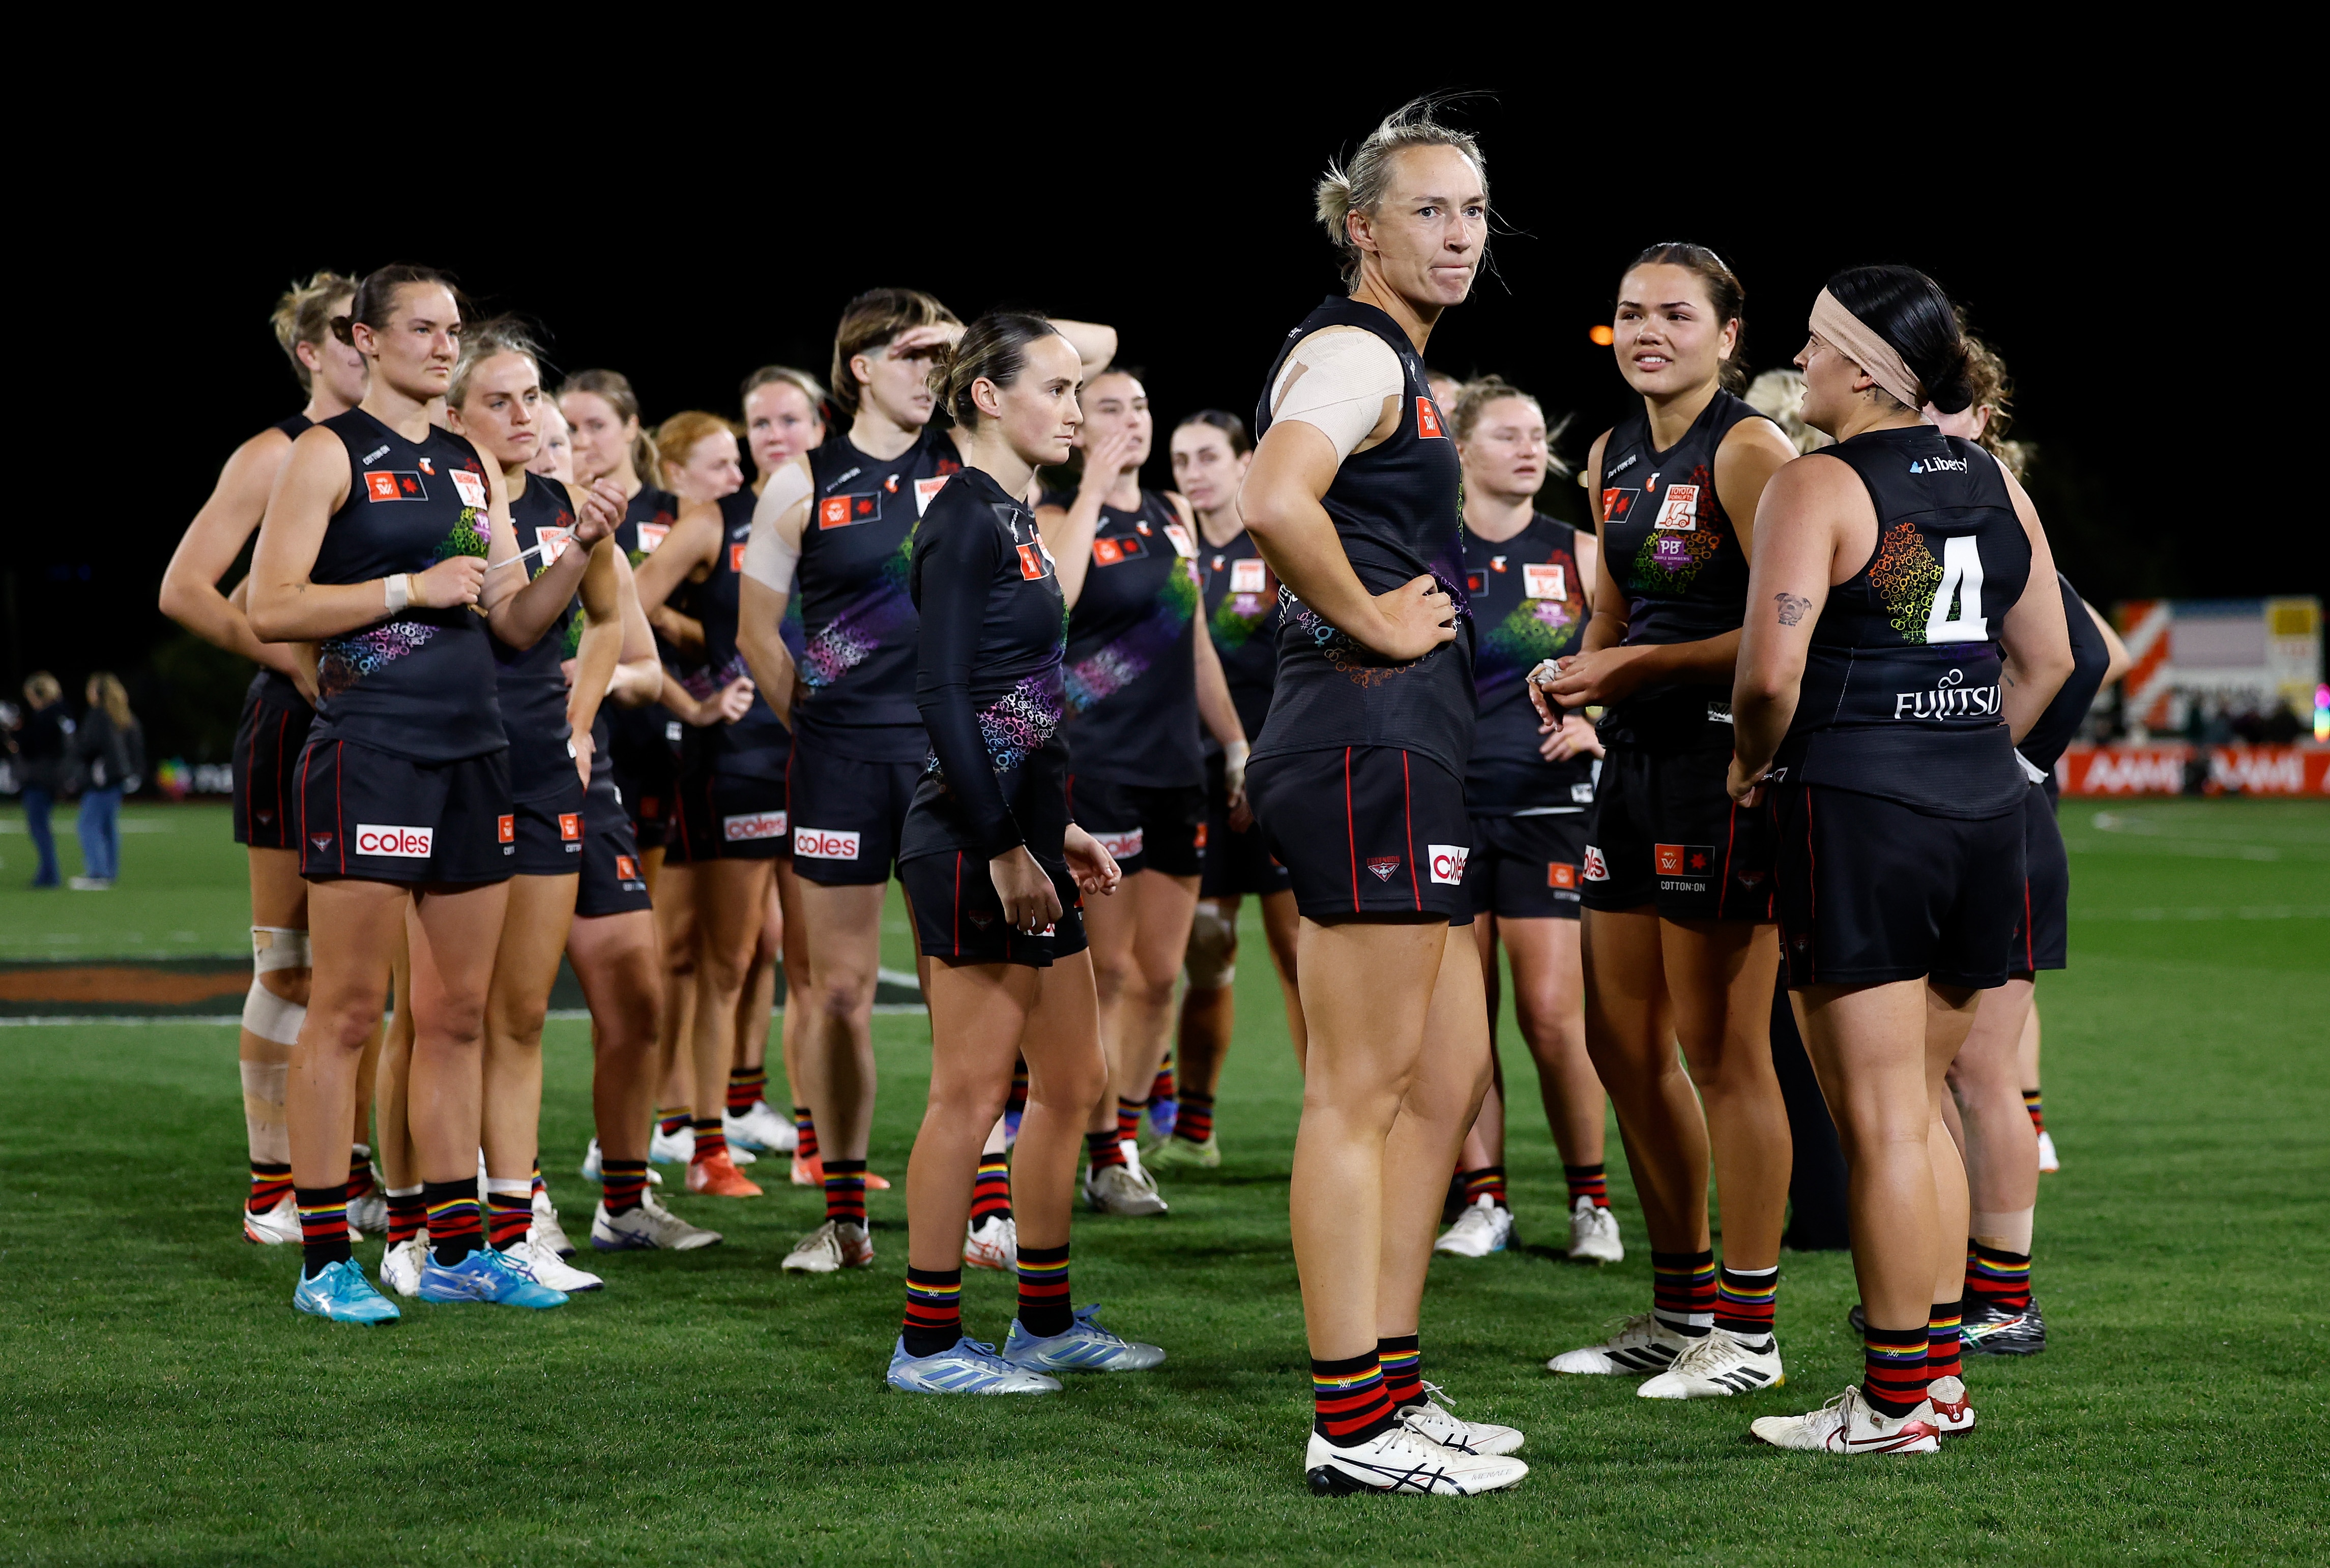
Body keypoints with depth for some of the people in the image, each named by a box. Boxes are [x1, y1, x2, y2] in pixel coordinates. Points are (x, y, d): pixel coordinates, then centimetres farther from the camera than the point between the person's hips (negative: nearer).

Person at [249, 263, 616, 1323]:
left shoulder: (472, 467, 16)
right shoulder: (330, 453, -3)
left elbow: (516, 624, 17)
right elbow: (271, 608, -11)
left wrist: (579, 553, 1)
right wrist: (414, 586, -15)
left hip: (471, 757, 7)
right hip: (368, 750, -7)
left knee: (458, 1014, 9)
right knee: (348, 1011, -4)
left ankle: (457, 1251, 15)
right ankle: (326, 1264, 1)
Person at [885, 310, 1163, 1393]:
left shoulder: (1012, 519, 16)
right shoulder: (965, 521, -12)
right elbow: (944, 697, -18)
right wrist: (1004, 849, -20)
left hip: (1019, 837, 10)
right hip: (975, 846, -10)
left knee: (1073, 1081, 13)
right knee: (972, 1091, -4)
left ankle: (1048, 1322, 22)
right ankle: (930, 1342, 3)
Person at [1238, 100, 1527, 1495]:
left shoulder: (1394, 360, 21)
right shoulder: (1356, 351, -11)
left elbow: (1300, 520, 34)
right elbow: (1275, 502, -31)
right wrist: (1372, 624, -18)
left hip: (1411, 753, 11)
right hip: (1371, 742, -11)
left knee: (1450, 1080, 14)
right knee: (1362, 1092, -6)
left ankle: (1394, 1390, 21)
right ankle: (1351, 1428, -1)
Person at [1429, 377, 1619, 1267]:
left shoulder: (1577, 555, 6)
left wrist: (1597, 727, -7)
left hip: (1546, 804, -1)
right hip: (1446, 801, 1)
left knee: (1553, 1013, -6)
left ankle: (1589, 1200, 8)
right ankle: (1483, 1200, 11)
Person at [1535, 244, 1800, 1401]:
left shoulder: (1748, 450, -11)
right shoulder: (1611, 457, 14)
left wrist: (1637, 665, -18)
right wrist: (1576, 675, 3)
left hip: (1727, 757, -9)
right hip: (1637, 757, 9)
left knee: (1721, 1049, -4)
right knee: (1620, 1041, 12)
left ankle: (1748, 1327, 6)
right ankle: (1682, 1305, 24)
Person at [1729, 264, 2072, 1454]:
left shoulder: (1817, 487, -9)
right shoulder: (1994, 483, 11)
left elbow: (1771, 672, -18)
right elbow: (2048, 656, 13)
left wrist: (1753, 765, 0)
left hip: (1856, 816, -7)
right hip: (1984, 812, 7)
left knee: (1880, 1118, -2)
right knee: (1921, 1103, 18)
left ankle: (1895, 1400, 3)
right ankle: (1939, 1368, 22)